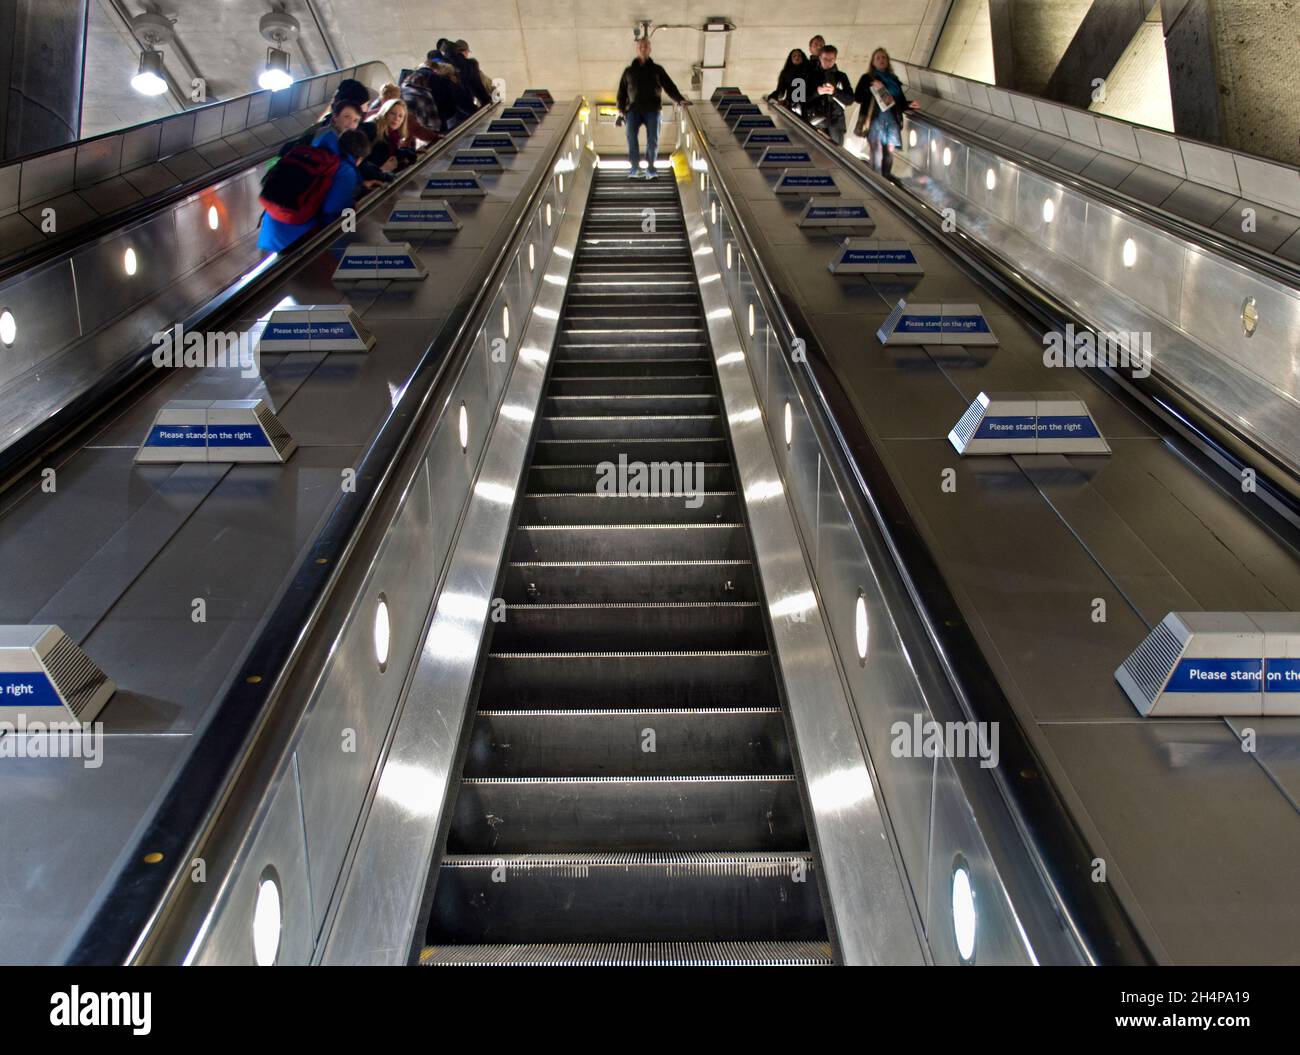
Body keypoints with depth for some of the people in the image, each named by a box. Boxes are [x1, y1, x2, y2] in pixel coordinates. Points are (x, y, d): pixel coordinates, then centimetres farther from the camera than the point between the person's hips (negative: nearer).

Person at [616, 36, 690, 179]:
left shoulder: (657, 69, 17)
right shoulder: (629, 70, 20)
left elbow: (669, 86, 11)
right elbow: (622, 91, 19)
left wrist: (680, 99, -6)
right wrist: (621, 111, 6)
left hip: (652, 109, 0)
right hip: (634, 109, 0)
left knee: (653, 138, -14)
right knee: (631, 134, -22)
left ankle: (650, 169, -3)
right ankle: (635, 167, -19)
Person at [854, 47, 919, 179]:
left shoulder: (894, 79, 18)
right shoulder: (867, 78, 8)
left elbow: (901, 100, 16)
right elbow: (857, 97, -2)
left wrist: (910, 105, -4)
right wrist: (872, 88, -13)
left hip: (892, 118, 4)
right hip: (875, 119, -4)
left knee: (890, 149, 0)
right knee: (877, 150, -14)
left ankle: (887, 176, 8)